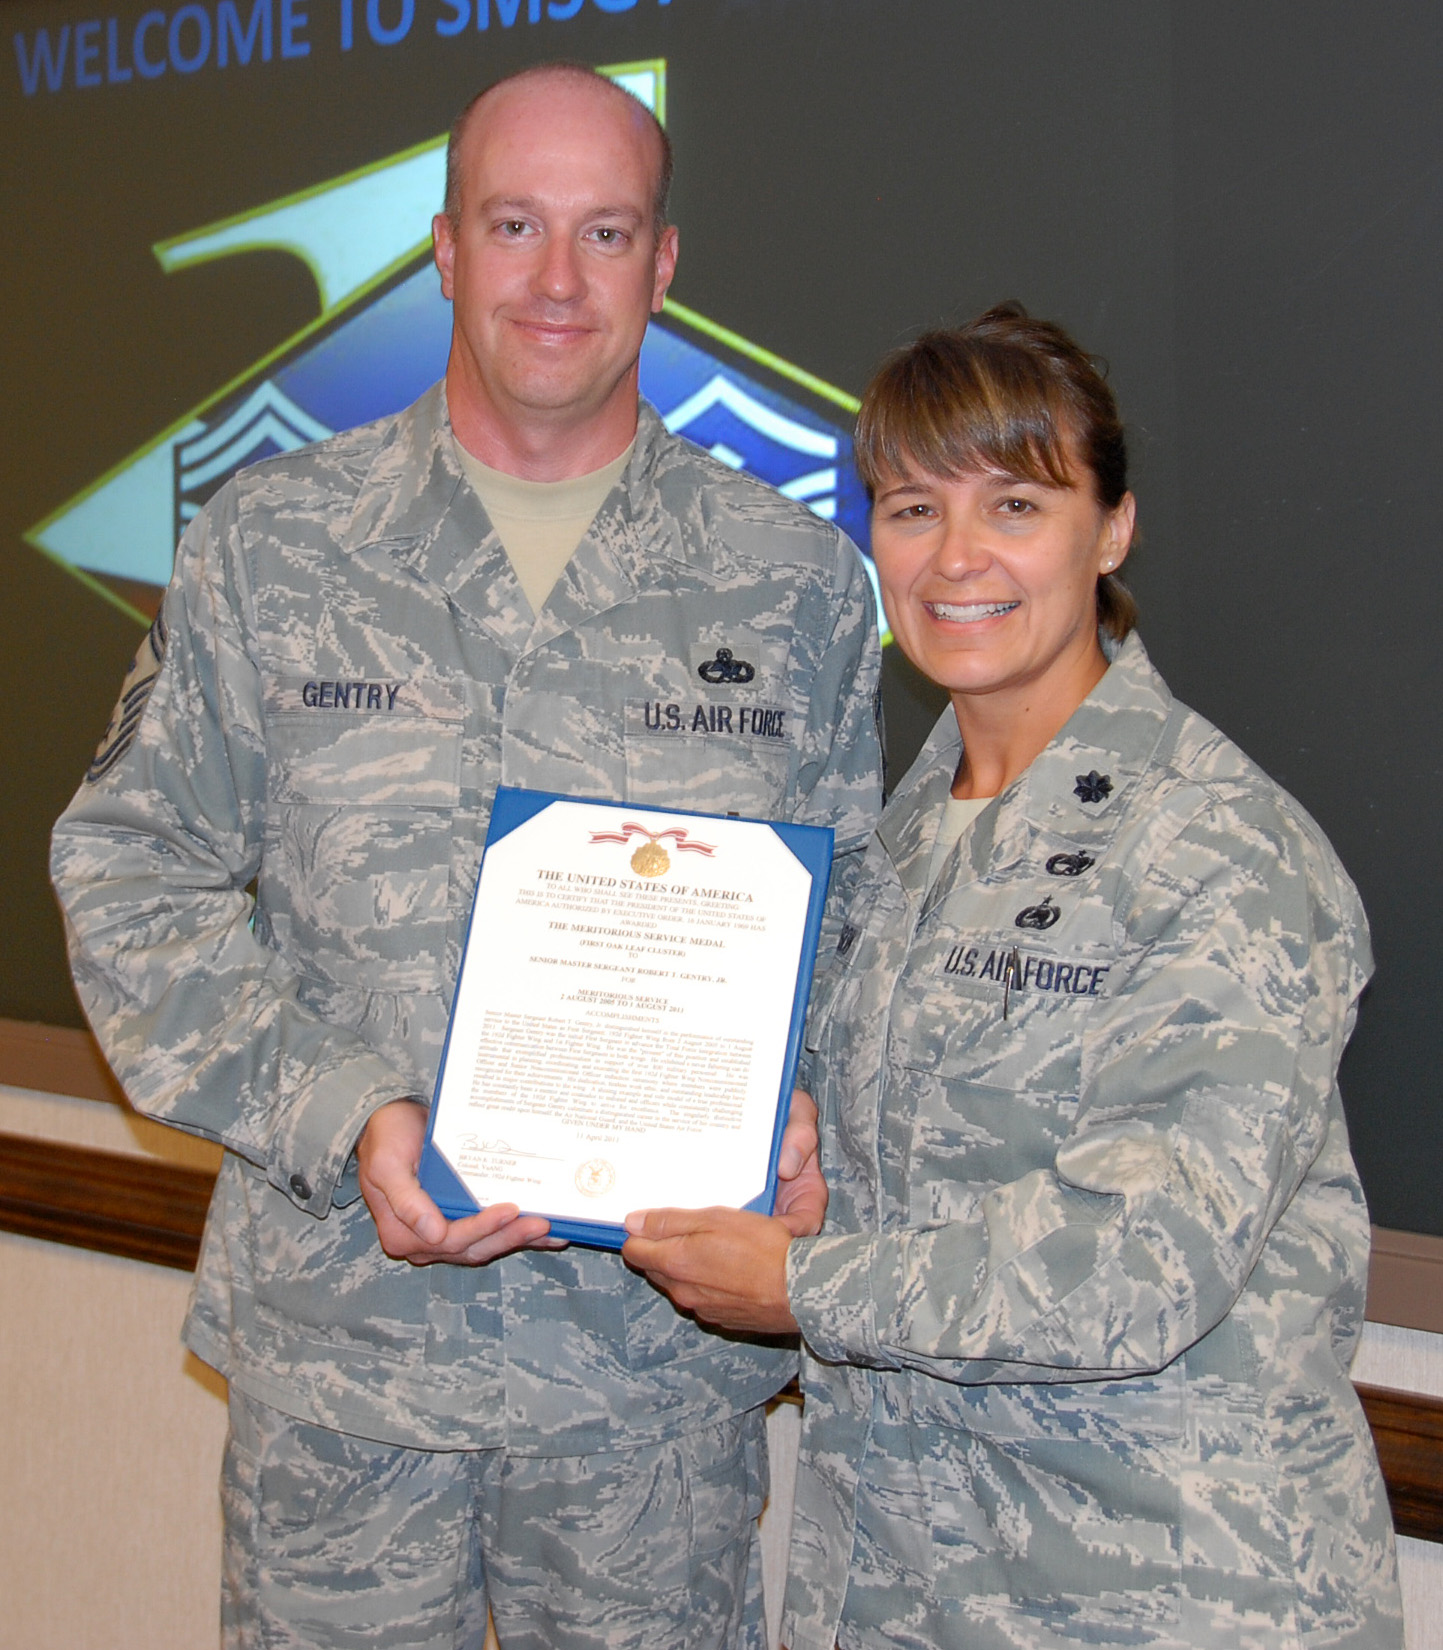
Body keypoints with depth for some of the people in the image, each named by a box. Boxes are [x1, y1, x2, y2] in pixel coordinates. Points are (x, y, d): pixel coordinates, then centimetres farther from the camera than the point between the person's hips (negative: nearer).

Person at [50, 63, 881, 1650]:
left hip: (664, 1350, 1)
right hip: (338, 1331, 0)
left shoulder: (795, 580, 3)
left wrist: (808, 1117, -9)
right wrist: (340, 1120, -13)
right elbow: (134, 874, 1)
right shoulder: (267, 547, 1)